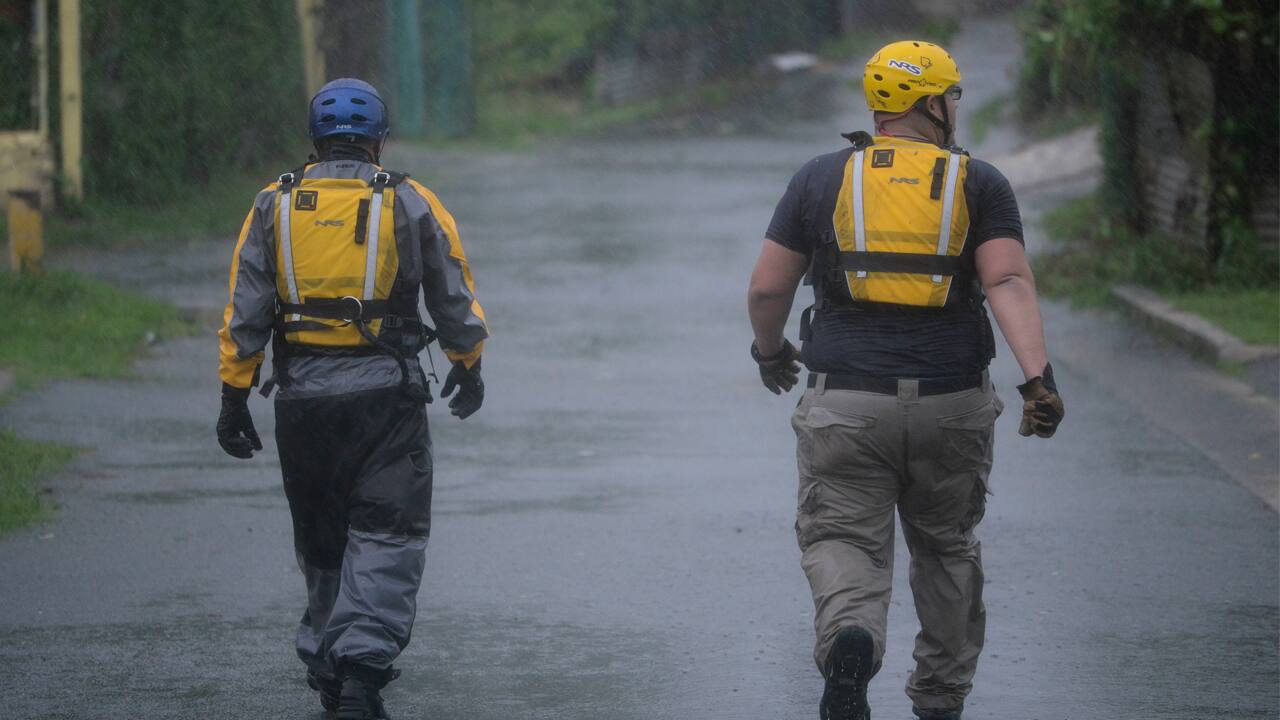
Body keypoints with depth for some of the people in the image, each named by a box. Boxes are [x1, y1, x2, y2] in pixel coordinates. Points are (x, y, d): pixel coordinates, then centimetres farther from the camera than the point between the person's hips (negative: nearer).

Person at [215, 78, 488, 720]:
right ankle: (362, 662, -17)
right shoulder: (409, 204, 0)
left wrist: (234, 396, 6)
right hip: (385, 394, -3)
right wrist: (467, 368, 24)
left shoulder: (275, 206, 5)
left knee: (320, 539, 16)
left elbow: (244, 312, 2)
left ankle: (328, 664, 24)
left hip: (301, 396, 3)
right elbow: (455, 300, 8)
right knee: (386, 537, -2)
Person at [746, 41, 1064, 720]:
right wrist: (1038, 378, -19)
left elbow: (767, 287, 5)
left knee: (843, 542, 3)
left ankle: (850, 639, -28)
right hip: (952, 404, 1)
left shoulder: (821, 179, 5)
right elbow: (1009, 283, -11)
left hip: (845, 403, -1)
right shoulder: (979, 184, 2)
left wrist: (770, 352, 25)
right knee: (946, 547, 19)